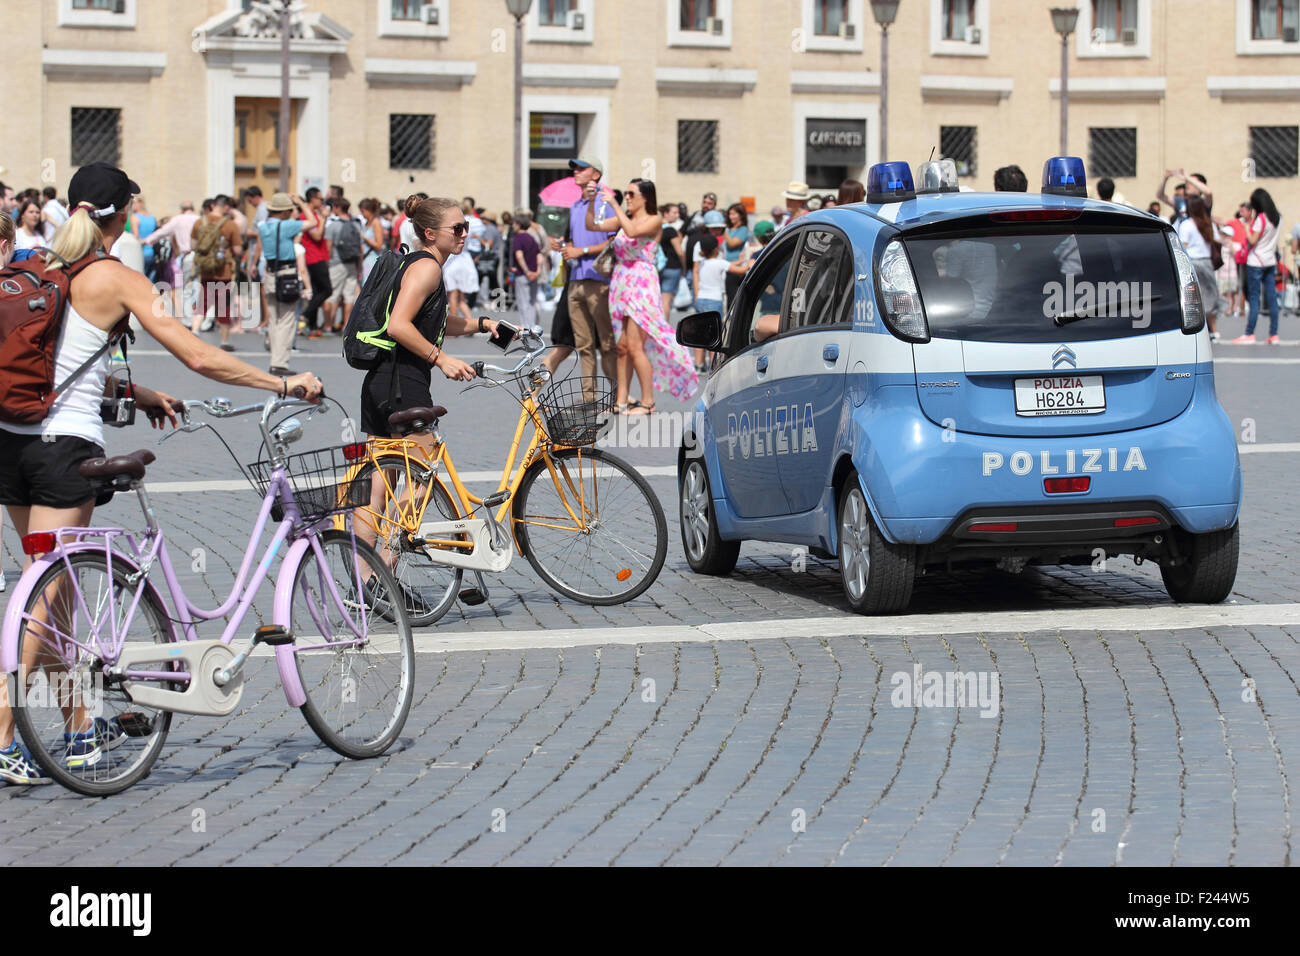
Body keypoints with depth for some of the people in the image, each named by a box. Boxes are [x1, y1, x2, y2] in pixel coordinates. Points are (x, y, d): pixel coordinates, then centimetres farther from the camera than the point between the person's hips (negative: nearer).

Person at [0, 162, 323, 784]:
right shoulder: (118, 280, -8)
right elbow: (198, 358, -11)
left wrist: (137, 394, 28)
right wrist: (284, 384, -4)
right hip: (66, 444, -7)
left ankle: (81, 730, 26)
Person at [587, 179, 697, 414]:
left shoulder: (654, 220, -4)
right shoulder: (623, 219, 15)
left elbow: (632, 231, -22)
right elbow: (593, 225, 10)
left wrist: (613, 204, -18)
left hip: (641, 286, -7)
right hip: (620, 285, 7)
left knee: (635, 345, -10)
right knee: (622, 346, 6)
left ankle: (648, 401, -4)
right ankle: (621, 401, 9)